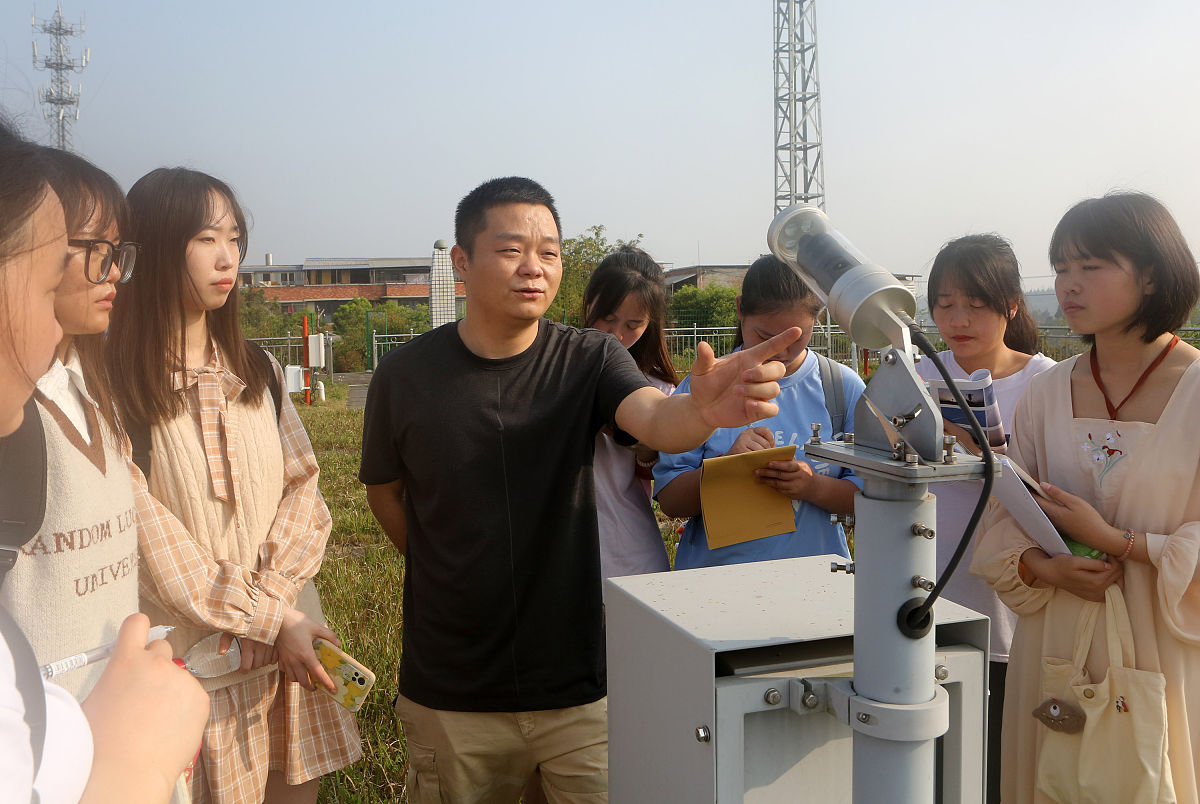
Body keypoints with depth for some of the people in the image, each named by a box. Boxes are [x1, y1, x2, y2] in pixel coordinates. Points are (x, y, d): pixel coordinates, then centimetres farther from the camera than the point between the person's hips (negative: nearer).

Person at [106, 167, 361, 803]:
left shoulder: (258, 371, 10)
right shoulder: (117, 388, -10)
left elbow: (303, 486, 3)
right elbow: (153, 540, -13)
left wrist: (270, 593, -12)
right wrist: (270, 621, -11)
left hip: (291, 640, 5)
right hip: (194, 657, -5)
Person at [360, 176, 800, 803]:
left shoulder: (590, 360, -7)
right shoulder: (406, 375, -6)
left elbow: (657, 421, -27)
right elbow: (384, 490, 9)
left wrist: (704, 409, -48)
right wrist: (445, 573, 6)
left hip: (580, 682, 0)